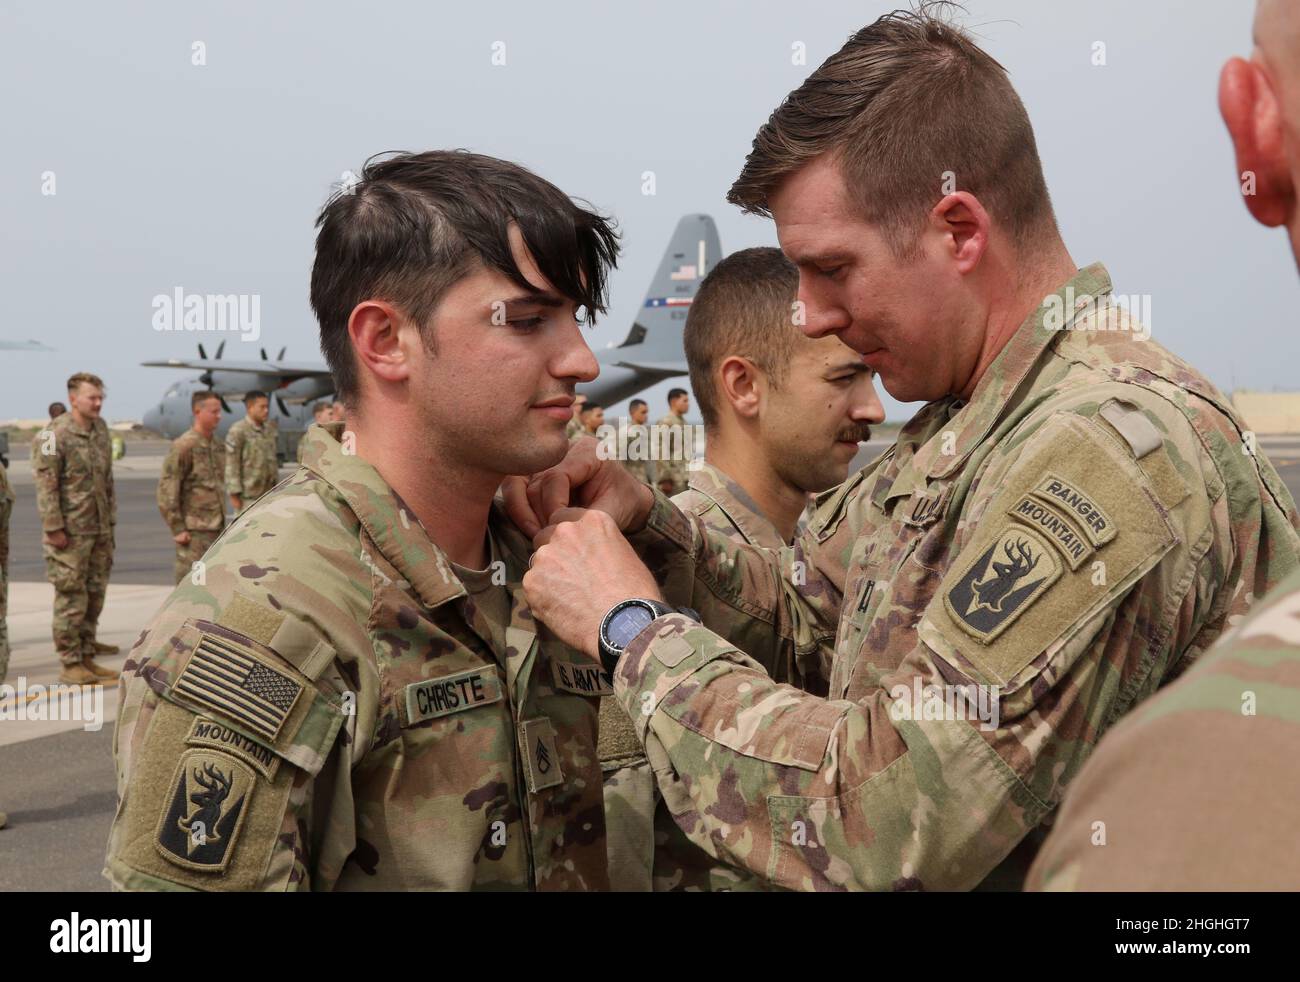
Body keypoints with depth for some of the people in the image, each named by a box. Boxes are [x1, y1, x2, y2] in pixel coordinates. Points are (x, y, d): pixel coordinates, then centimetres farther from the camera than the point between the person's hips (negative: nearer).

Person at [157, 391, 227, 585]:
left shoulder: (218, 446, 12)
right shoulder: (184, 446, -12)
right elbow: (166, 490, -14)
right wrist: (177, 529, -14)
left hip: (217, 528, 8)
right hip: (194, 532, -8)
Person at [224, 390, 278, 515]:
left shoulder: (269, 429, 12)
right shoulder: (237, 431, -10)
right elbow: (231, 465, -12)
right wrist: (234, 494, -14)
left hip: (268, 494, 7)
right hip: (248, 496, -7)